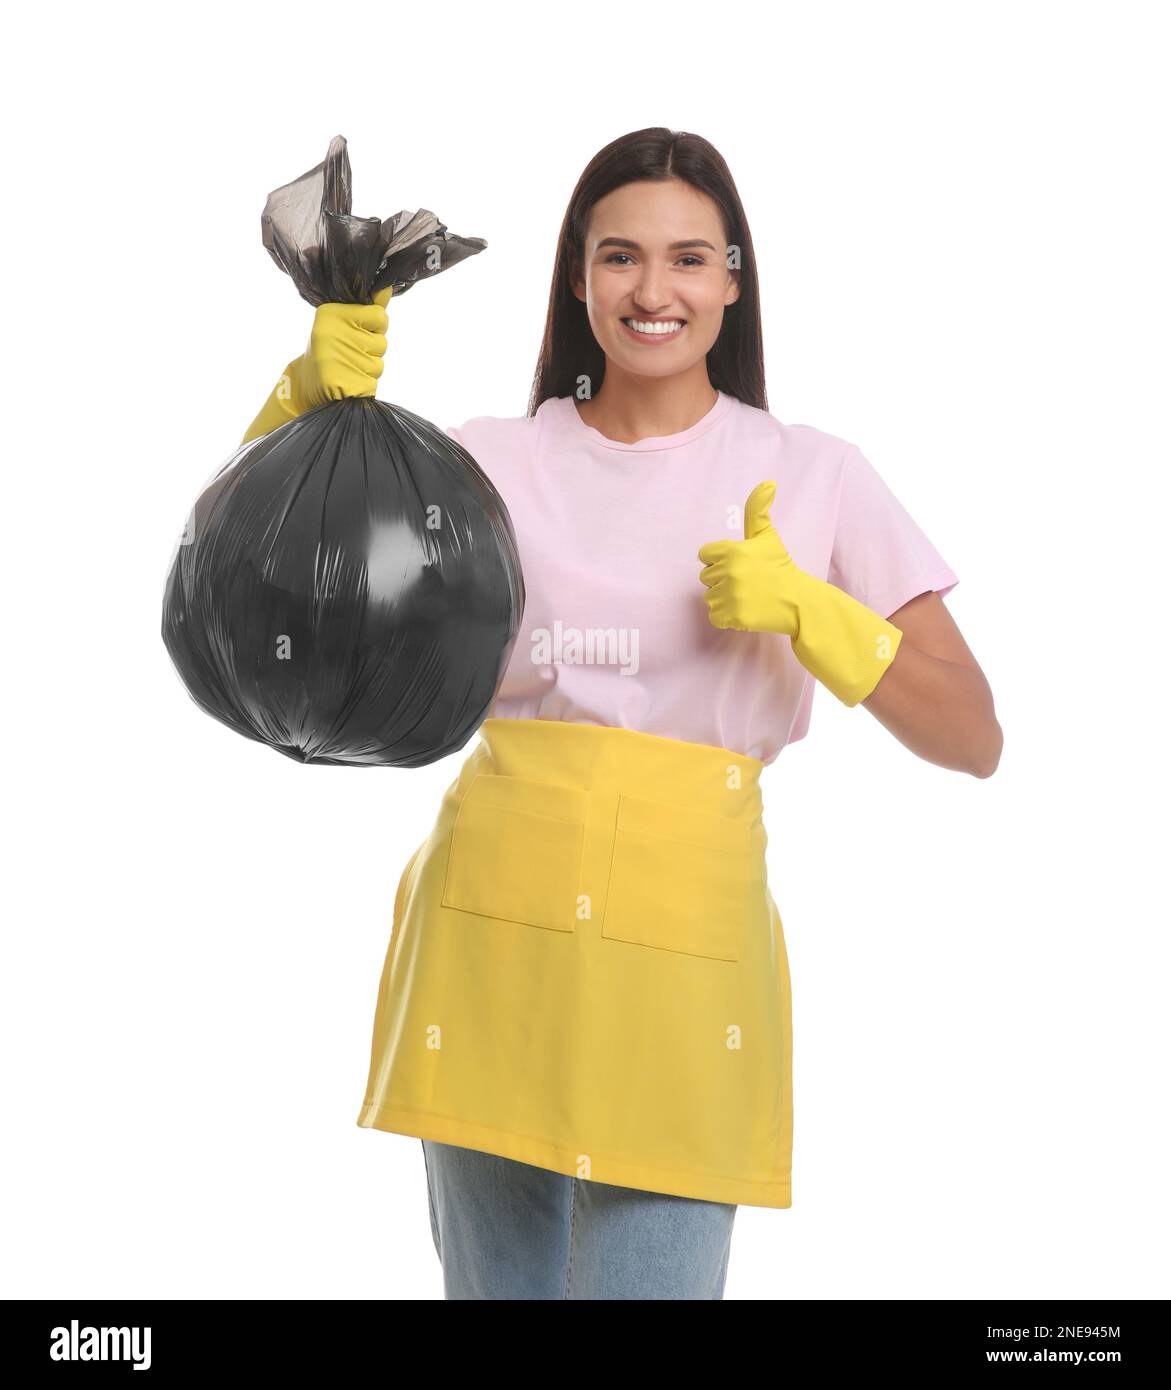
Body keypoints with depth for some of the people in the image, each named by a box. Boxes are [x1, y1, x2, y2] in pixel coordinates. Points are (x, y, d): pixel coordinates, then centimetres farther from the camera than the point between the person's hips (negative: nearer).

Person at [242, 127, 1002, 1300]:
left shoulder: (814, 476, 4)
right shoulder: (496, 462, 8)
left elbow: (974, 739, 0)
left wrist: (804, 607, -14)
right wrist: (310, 397, -14)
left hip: (684, 942, -1)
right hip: (490, 923, 2)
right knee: (493, 1282, 14)